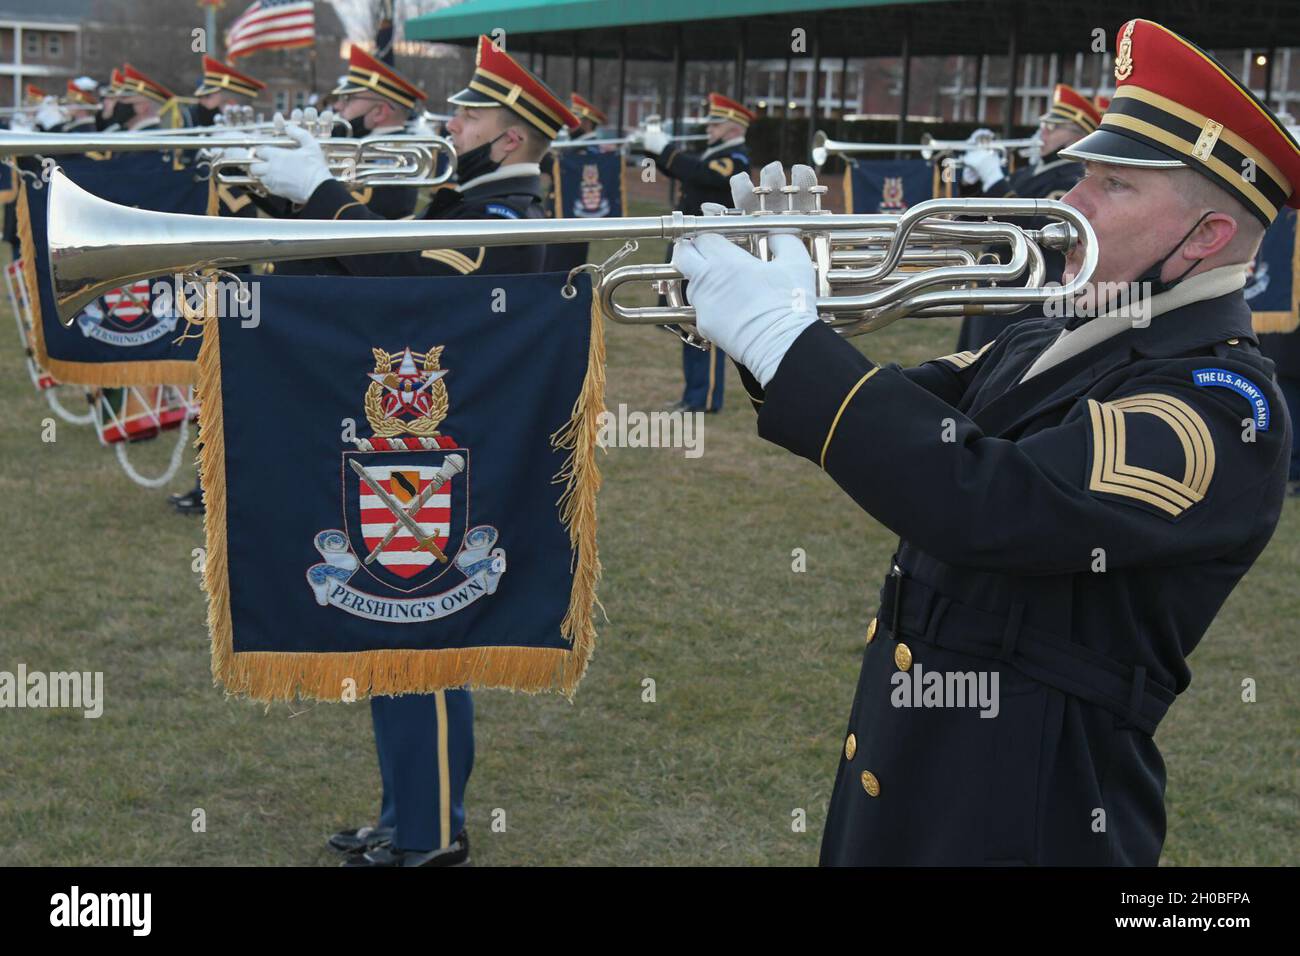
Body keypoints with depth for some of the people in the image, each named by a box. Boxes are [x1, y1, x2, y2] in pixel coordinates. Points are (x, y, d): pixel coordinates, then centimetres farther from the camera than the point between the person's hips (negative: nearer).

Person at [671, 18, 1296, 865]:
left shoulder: (1223, 405, -19)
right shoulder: (1044, 348, 9)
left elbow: (985, 505, -32)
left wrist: (782, 337, -27)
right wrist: (788, 282, -5)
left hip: (1020, 818, -7)